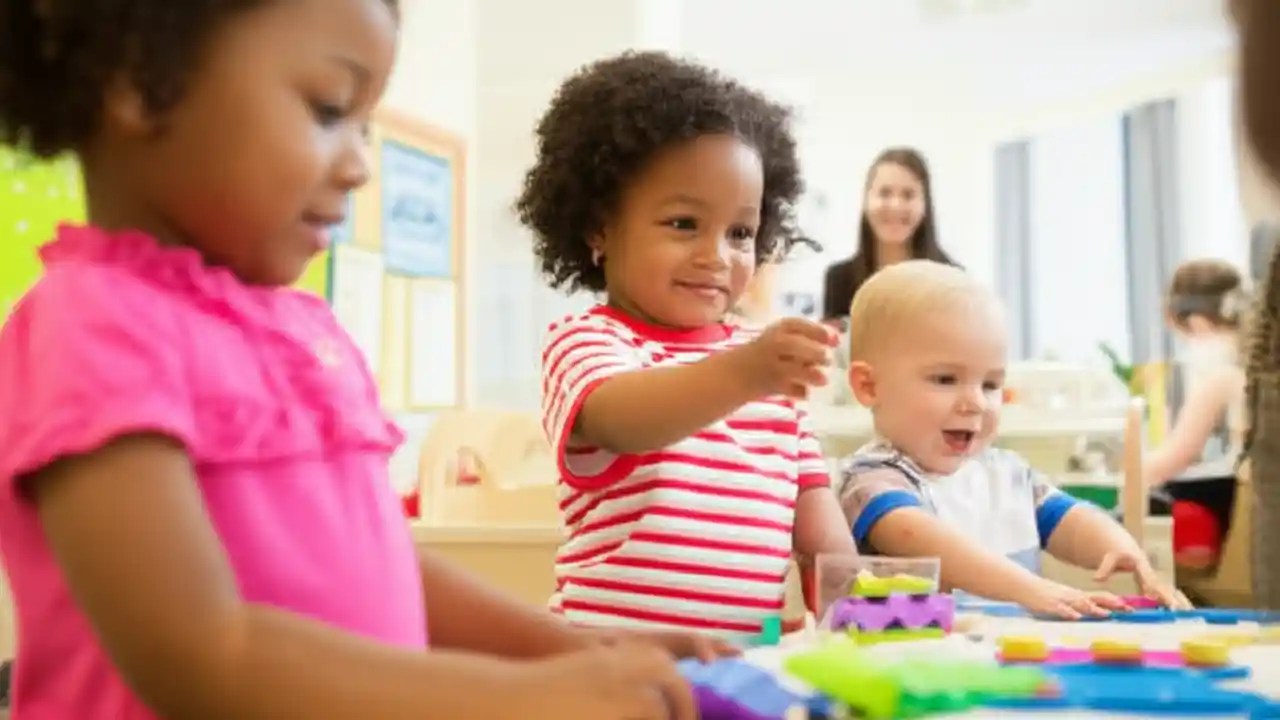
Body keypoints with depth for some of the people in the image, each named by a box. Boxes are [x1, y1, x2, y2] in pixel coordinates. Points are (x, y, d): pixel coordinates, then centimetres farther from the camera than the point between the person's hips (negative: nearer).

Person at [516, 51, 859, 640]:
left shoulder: (770, 364, 18)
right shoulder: (584, 342, -1)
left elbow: (814, 514, 17)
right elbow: (618, 418, -24)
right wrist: (742, 376, -40)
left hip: (749, 658, 6)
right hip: (614, 658, -6)